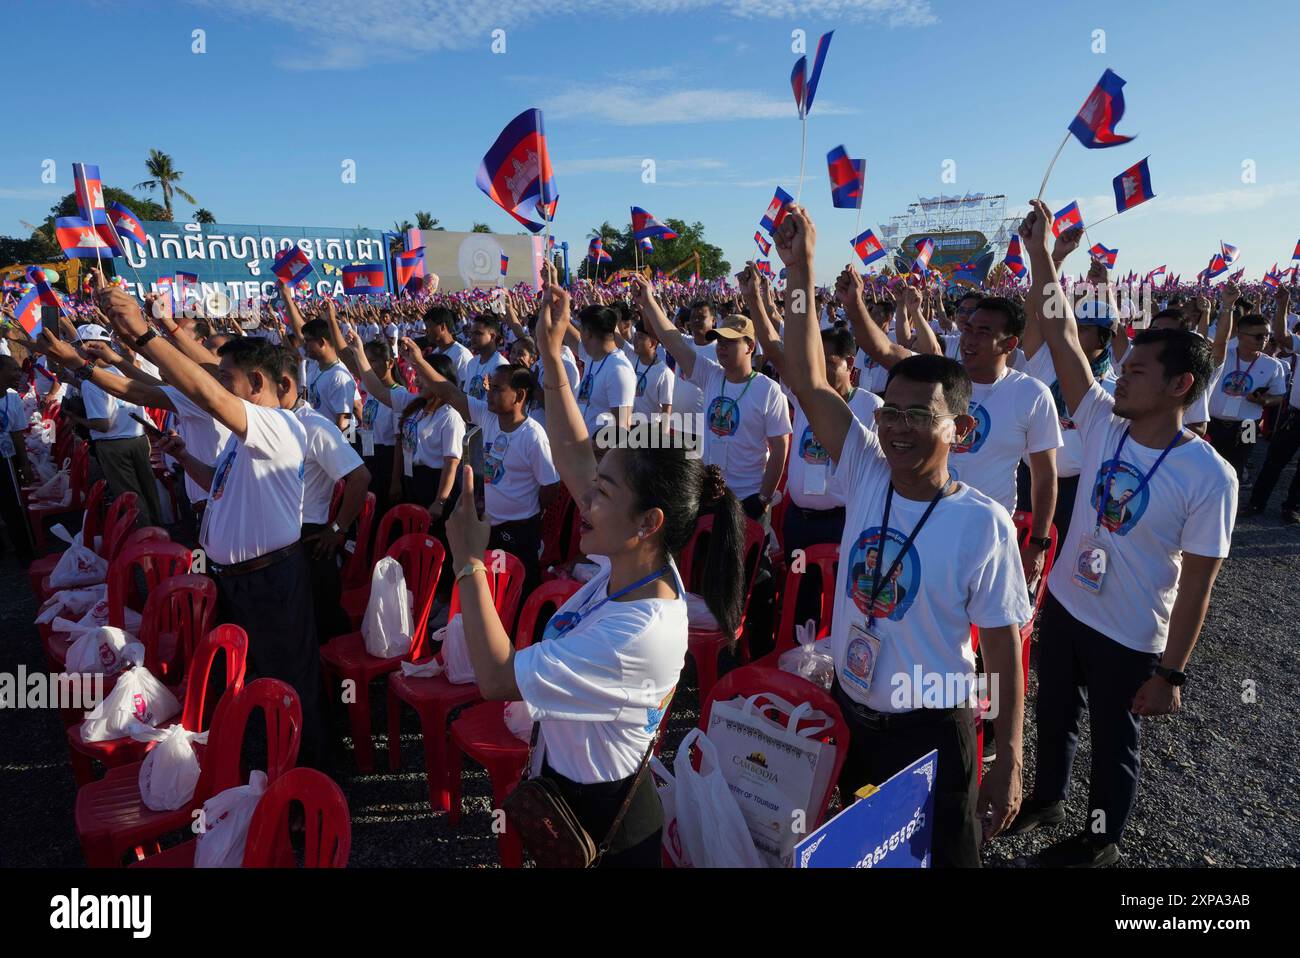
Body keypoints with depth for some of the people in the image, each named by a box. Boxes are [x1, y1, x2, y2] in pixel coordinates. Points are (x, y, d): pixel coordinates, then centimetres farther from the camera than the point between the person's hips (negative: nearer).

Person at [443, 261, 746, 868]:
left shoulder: (642, 632, -36)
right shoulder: (632, 564, -12)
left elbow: (498, 677, -33)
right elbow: (574, 456, -4)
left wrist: (469, 561, -27)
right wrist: (551, 357, -5)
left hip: (601, 820, -8)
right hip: (563, 782, 8)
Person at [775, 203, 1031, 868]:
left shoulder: (983, 523, -18)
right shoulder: (867, 476, -8)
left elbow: (1003, 651, -12)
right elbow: (808, 383, -15)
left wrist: (1008, 765, -9)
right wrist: (799, 271, -20)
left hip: (931, 732, -4)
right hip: (846, 712, 4)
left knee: (940, 856, 16)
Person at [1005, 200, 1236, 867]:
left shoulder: (1209, 476, -21)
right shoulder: (1103, 423, -9)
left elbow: (1197, 584, -17)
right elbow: (1062, 337, -14)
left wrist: (1171, 672, -14)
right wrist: (1040, 254, -20)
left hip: (1132, 639, -5)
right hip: (1063, 606, 5)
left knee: (1114, 741, 17)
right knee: (1054, 714, 24)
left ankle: (1103, 839, 41)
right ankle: (1048, 798, 50)